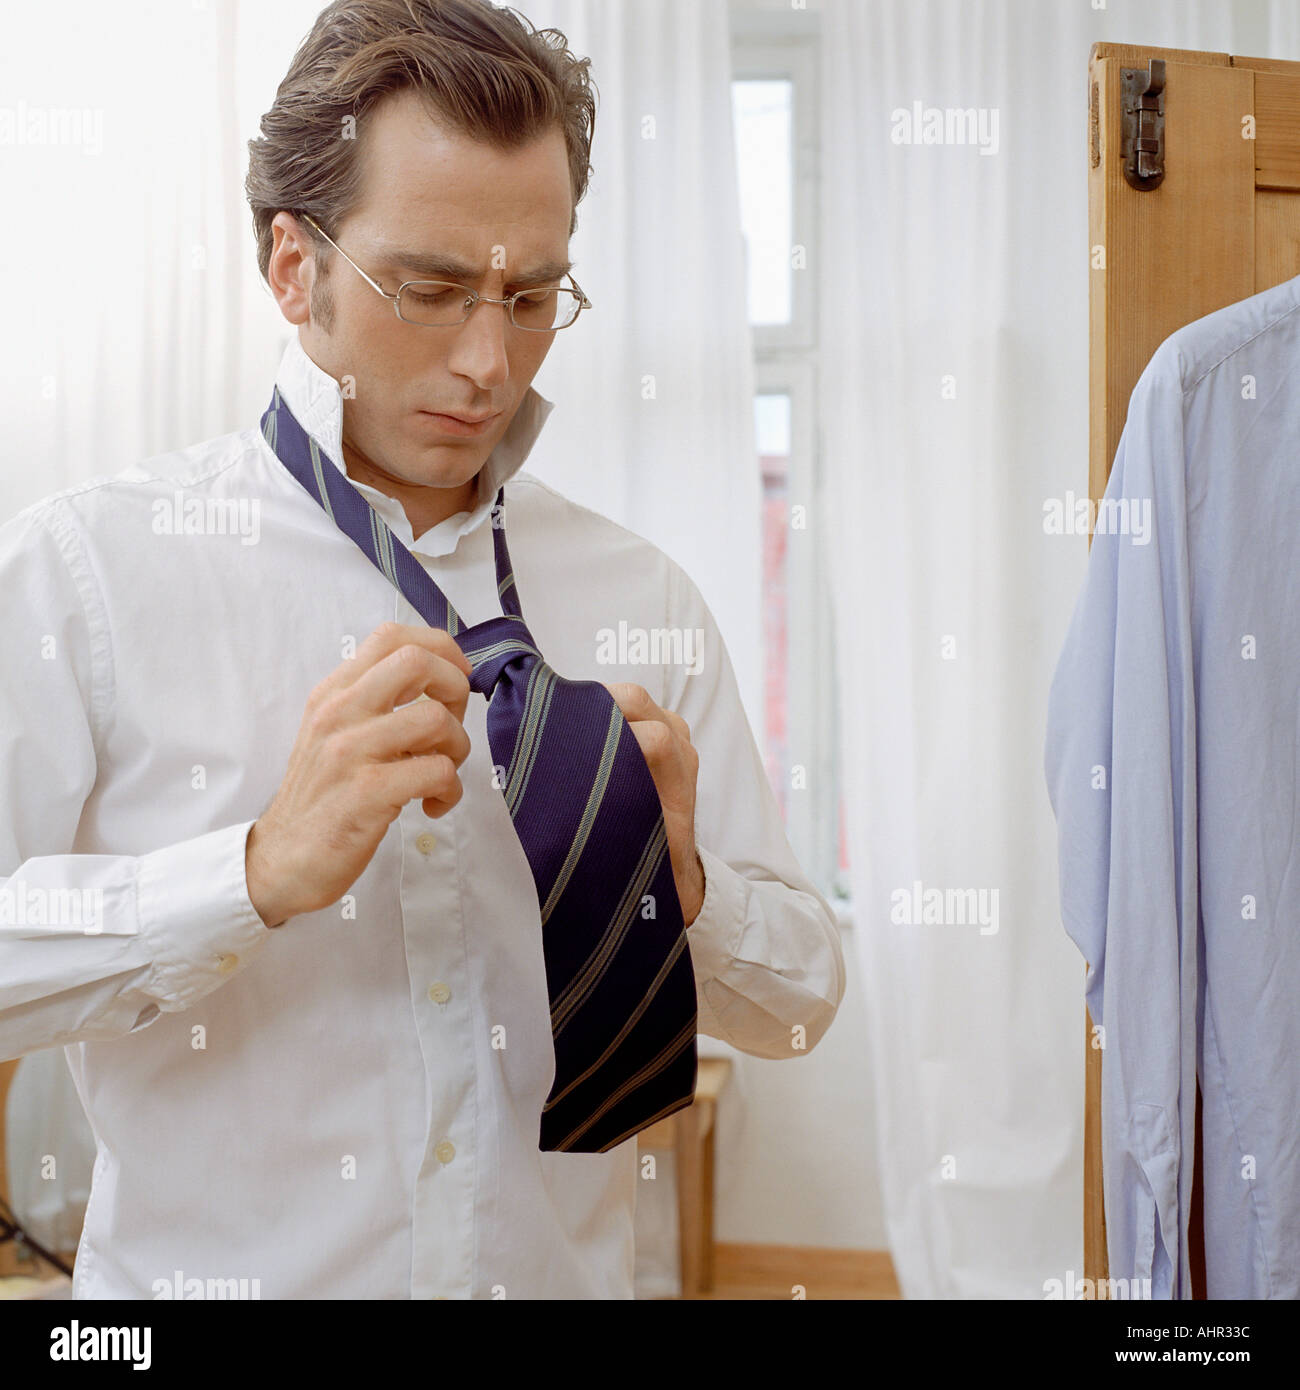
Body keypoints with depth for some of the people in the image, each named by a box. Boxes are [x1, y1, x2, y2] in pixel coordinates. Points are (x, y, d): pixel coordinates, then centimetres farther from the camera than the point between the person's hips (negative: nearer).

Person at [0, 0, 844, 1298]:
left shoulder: (641, 598, -2)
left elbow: (800, 1004, 1)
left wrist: (679, 885, -17)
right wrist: (261, 872, -31)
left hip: (567, 1268, 3)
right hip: (210, 1272, -2)